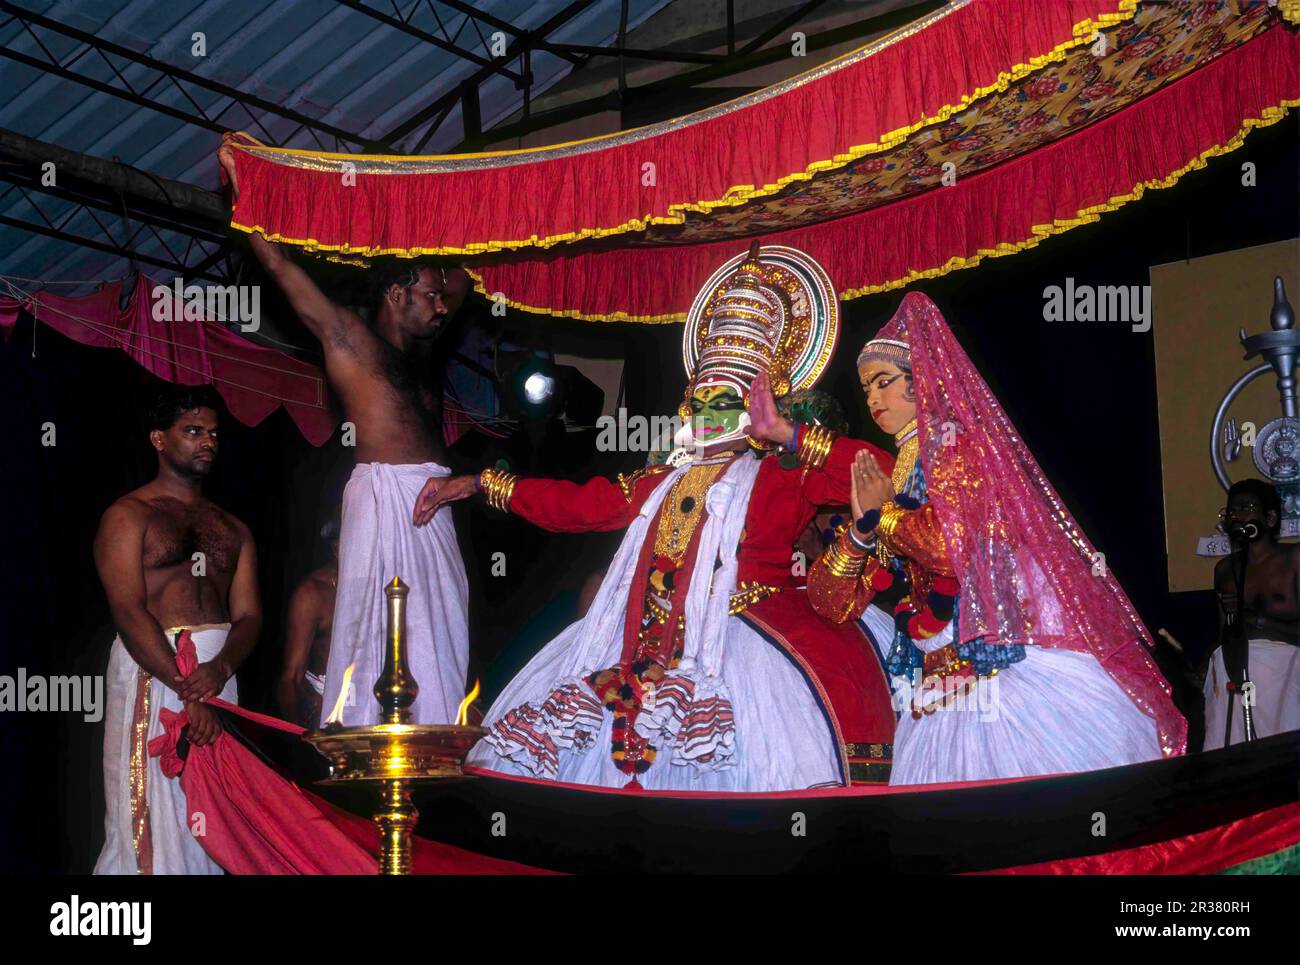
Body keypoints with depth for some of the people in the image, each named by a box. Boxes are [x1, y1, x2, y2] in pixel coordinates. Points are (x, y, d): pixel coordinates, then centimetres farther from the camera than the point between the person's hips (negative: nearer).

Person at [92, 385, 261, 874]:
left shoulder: (233, 530, 19)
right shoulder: (128, 516, 2)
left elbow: (248, 615, 9)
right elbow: (128, 612, -10)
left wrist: (220, 668, -14)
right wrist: (188, 690, -19)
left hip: (218, 674, 5)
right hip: (150, 670, -5)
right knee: (148, 818, -7)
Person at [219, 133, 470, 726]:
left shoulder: (419, 352, 22)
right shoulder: (350, 338, 3)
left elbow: (461, 277, 36)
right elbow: (277, 263, 1)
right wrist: (241, 185, 3)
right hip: (385, 495, -7)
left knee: (437, 640, 3)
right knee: (378, 637, -9)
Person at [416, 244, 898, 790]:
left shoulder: (783, 474, 4)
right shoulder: (662, 481, 23)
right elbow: (576, 503, 28)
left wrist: (786, 434, -14)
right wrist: (476, 486, 29)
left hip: (739, 633, -6)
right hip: (649, 638, 6)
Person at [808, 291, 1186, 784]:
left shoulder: (955, 440, 0)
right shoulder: (894, 474, 20)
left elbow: (949, 544, -19)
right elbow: (835, 602, 17)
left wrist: (885, 510, 0)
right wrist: (863, 527, 0)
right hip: (945, 688, 7)